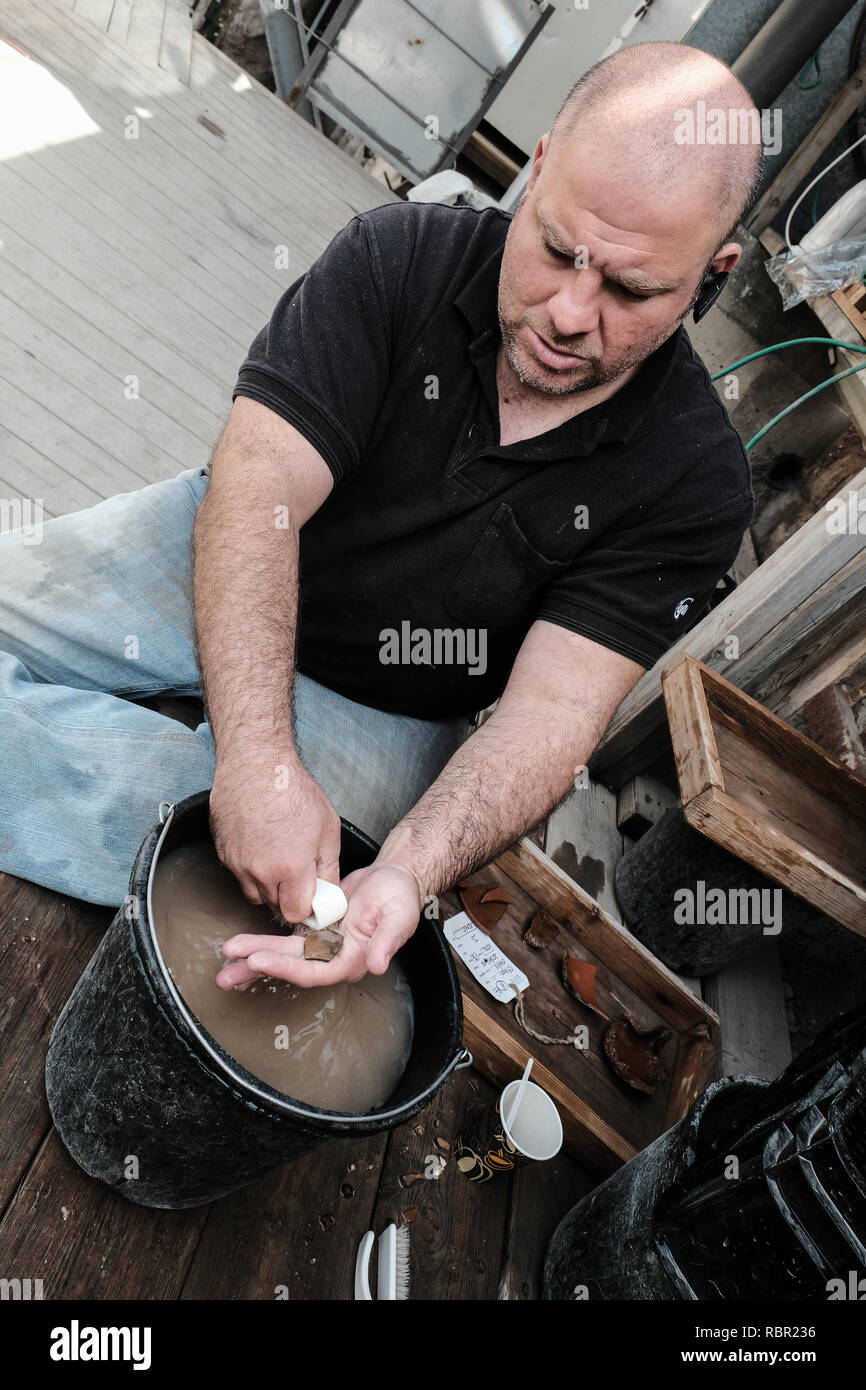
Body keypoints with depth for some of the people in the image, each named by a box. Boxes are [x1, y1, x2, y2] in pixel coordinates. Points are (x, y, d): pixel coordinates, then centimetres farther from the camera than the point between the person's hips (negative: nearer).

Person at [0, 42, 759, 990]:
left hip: (380, 709, 0)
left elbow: (553, 708, -22)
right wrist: (260, 755, -39)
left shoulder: (695, 484, -17)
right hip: (225, 574, 2)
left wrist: (407, 874, -40)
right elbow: (258, 488, -25)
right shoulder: (400, 256, -16)